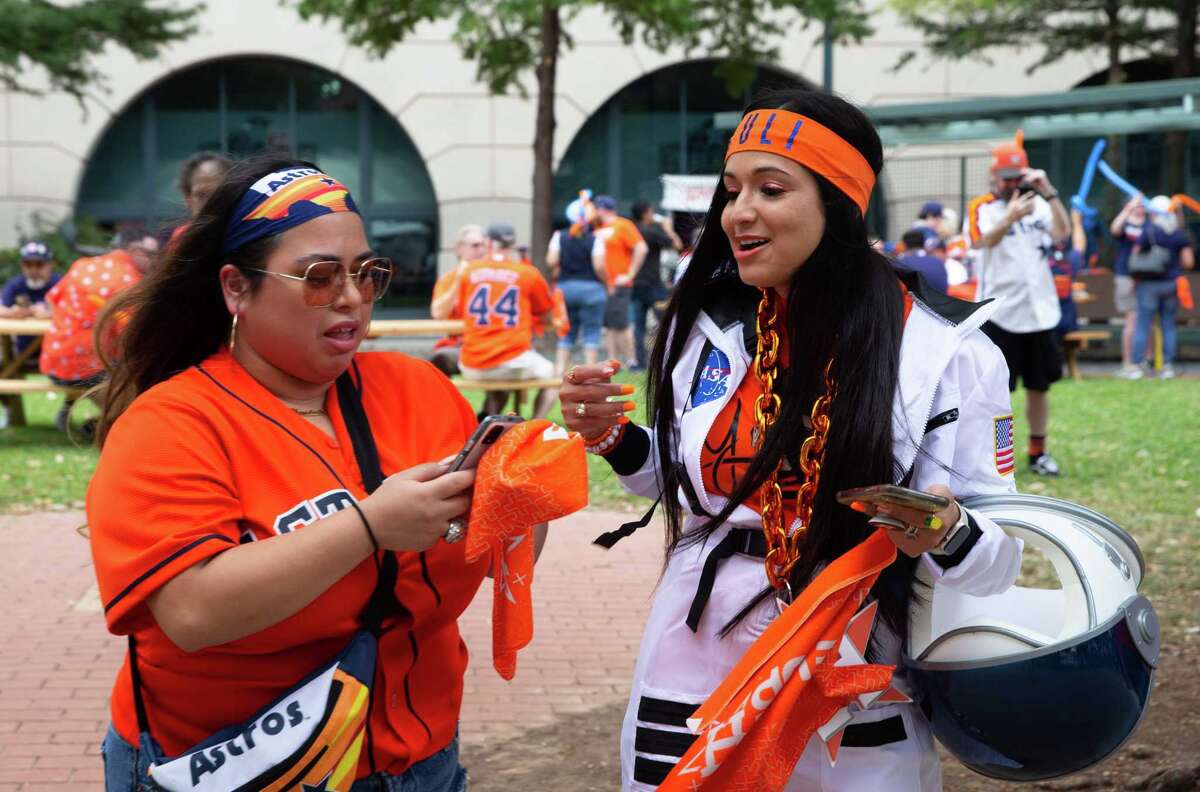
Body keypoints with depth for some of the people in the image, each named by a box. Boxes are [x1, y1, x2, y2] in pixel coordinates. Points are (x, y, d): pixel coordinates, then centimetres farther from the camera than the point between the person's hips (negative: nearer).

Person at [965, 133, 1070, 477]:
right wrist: (1009, 218, -48)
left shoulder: (1038, 204, 7)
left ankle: (1038, 452, 24)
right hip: (999, 314, -4)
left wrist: (1048, 192, -21)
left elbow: (1062, 233, -10)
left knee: (1039, 386, 12)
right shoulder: (981, 208, -6)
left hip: (1039, 312, 4)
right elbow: (982, 241, -28)